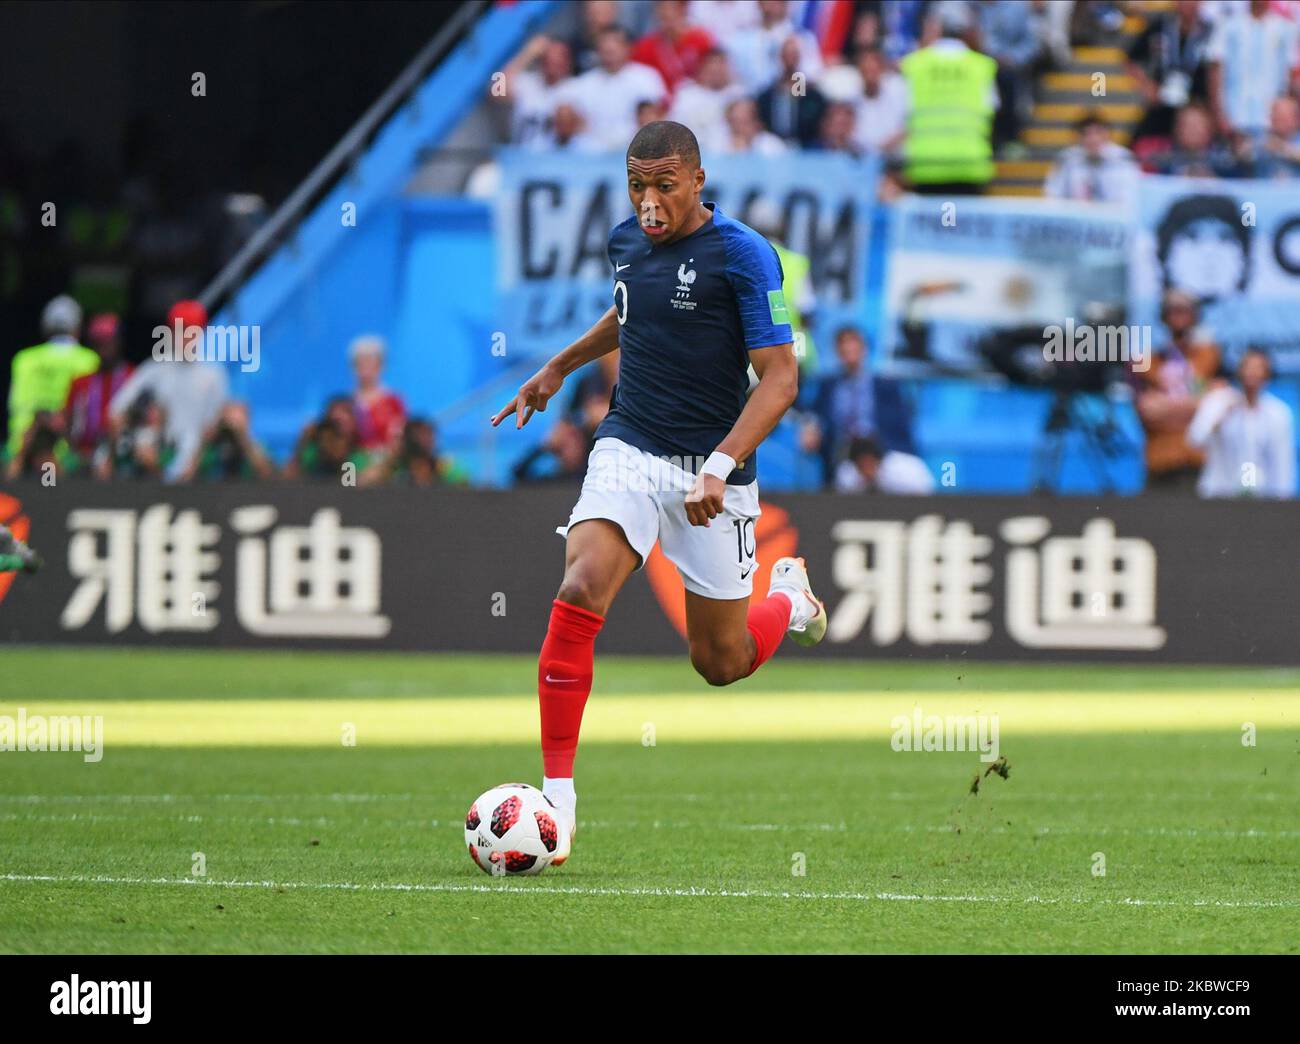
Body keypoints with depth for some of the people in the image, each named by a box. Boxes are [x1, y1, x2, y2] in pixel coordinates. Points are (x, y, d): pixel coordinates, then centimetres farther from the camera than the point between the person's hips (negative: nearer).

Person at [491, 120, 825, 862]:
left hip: (711, 469, -4)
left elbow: (780, 378, -16)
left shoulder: (743, 256, -14)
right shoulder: (628, 240, 4)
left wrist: (720, 466, -27)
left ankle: (790, 598, 44)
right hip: (628, 450, 4)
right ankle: (557, 793, -18)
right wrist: (559, 369, 32)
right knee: (579, 594, -22)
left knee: (722, 663, 7)